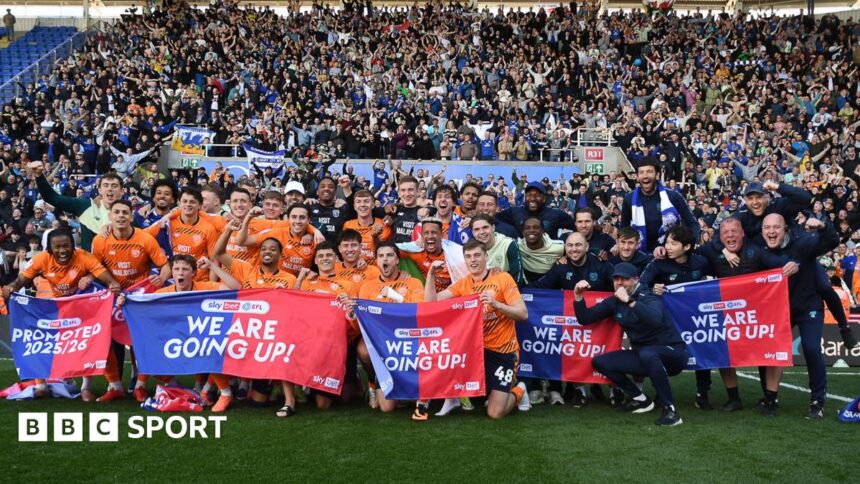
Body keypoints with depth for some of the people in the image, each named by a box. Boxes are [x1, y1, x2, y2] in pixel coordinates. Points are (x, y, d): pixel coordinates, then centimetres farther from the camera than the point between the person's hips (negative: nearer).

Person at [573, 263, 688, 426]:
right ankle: (641, 400, 6)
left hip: (671, 353, -7)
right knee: (599, 362, -3)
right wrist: (578, 295, -9)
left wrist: (629, 300, -42)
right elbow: (585, 319, 4)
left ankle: (670, 409, -27)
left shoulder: (648, 297, -16)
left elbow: (656, 320, -39)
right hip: (644, 357, 7)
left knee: (647, 353, -39)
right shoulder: (614, 301, 3)